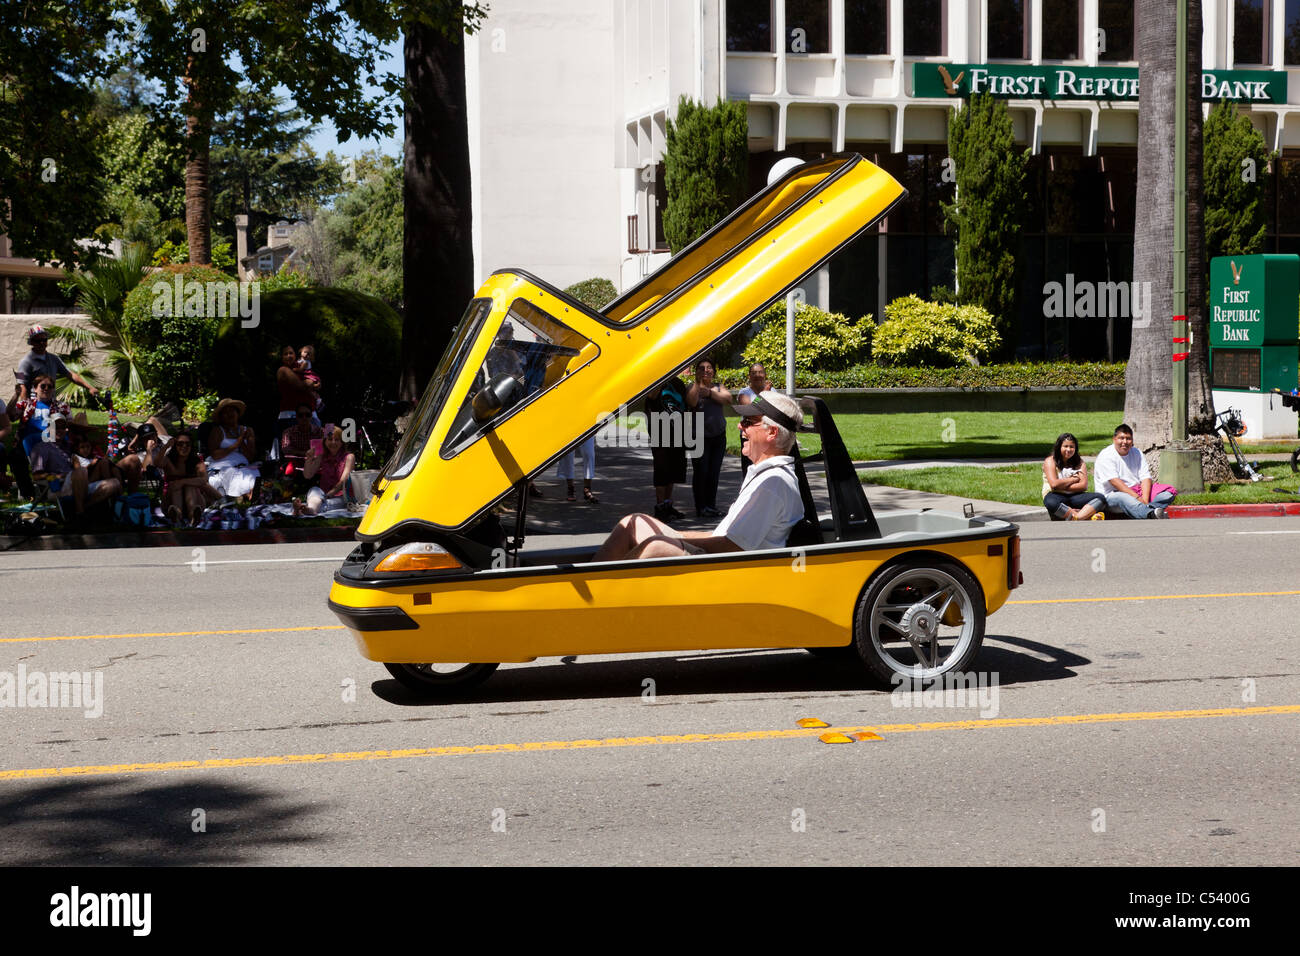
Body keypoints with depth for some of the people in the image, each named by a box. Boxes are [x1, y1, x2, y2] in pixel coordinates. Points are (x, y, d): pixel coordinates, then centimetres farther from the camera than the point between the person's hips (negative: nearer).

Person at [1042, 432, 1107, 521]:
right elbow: (1054, 484, -14)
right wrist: (1074, 479, -2)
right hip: (1056, 495, -4)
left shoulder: (1079, 462, 13)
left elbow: (1083, 486, -2)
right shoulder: (1050, 461, 2)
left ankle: (1076, 518, -46)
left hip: (1074, 496, 4)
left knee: (1100, 498, -21)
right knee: (1051, 503, -40)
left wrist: (1063, 486, -11)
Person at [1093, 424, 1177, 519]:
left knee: (1169, 493, -11)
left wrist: (1144, 500, -18)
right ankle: (1153, 514, -66)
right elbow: (1114, 481, -19)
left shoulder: (1137, 453, 11)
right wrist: (1137, 498, -27)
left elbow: (1145, 478, 1)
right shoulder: (1106, 456, -7)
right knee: (1124, 499, -40)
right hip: (1112, 495, -6)